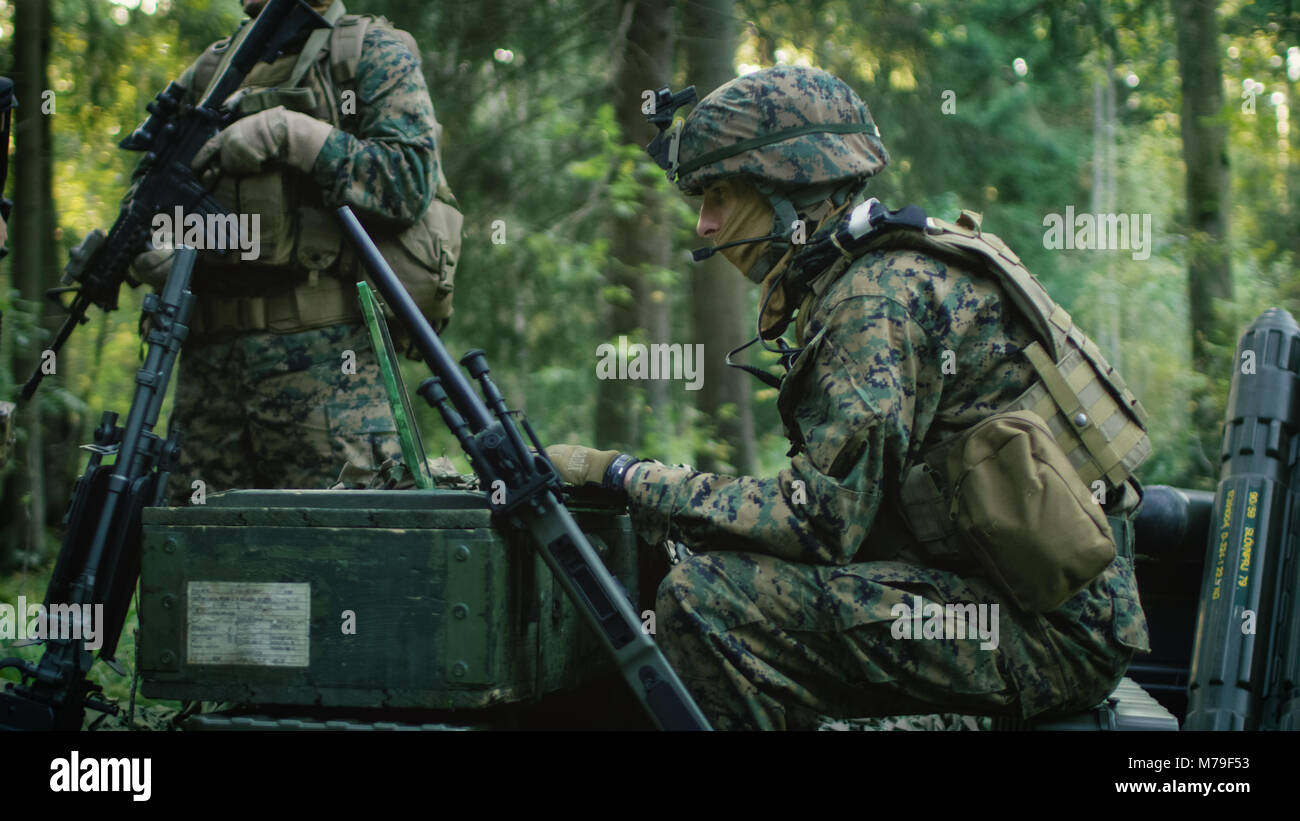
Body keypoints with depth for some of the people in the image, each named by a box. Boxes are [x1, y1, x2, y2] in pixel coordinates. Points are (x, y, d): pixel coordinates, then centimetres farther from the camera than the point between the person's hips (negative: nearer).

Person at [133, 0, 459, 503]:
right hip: (210, 357, 5)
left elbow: (412, 178, -7)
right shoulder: (208, 71, 22)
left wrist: (290, 134, -14)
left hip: (326, 354, -5)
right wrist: (151, 256, 1)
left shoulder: (374, 53, 7)